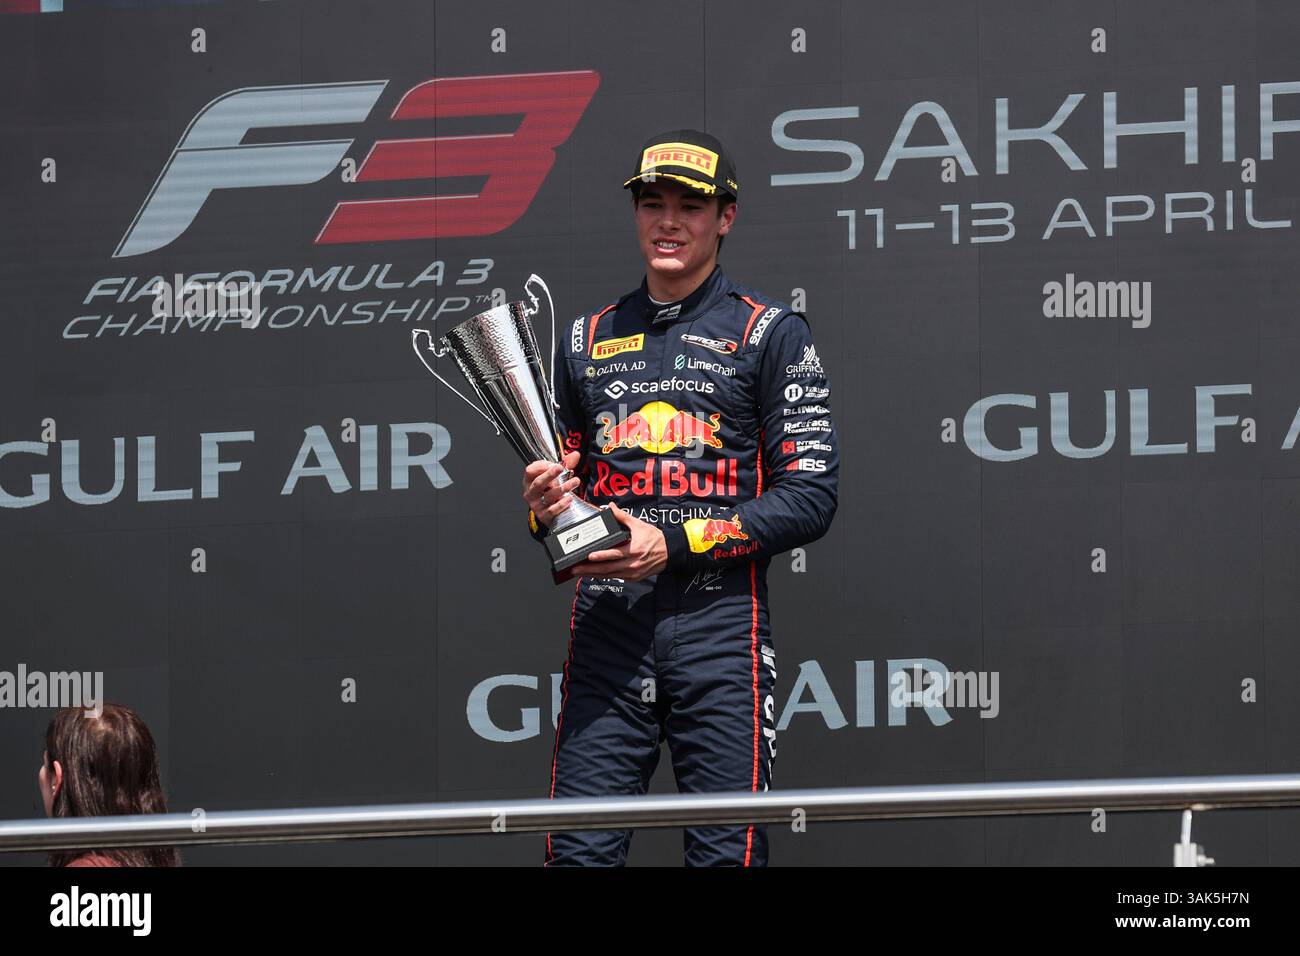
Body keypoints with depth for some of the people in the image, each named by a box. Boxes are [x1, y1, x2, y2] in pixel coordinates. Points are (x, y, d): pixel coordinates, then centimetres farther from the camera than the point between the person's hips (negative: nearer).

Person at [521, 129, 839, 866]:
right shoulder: (589, 339, 19)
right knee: (578, 853, -4)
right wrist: (547, 508, 0)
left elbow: (811, 496, -3)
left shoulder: (770, 332, 5)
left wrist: (676, 543, -12)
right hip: (605, 627, 3)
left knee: (727, 855, -7)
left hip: (721, 621, -3)